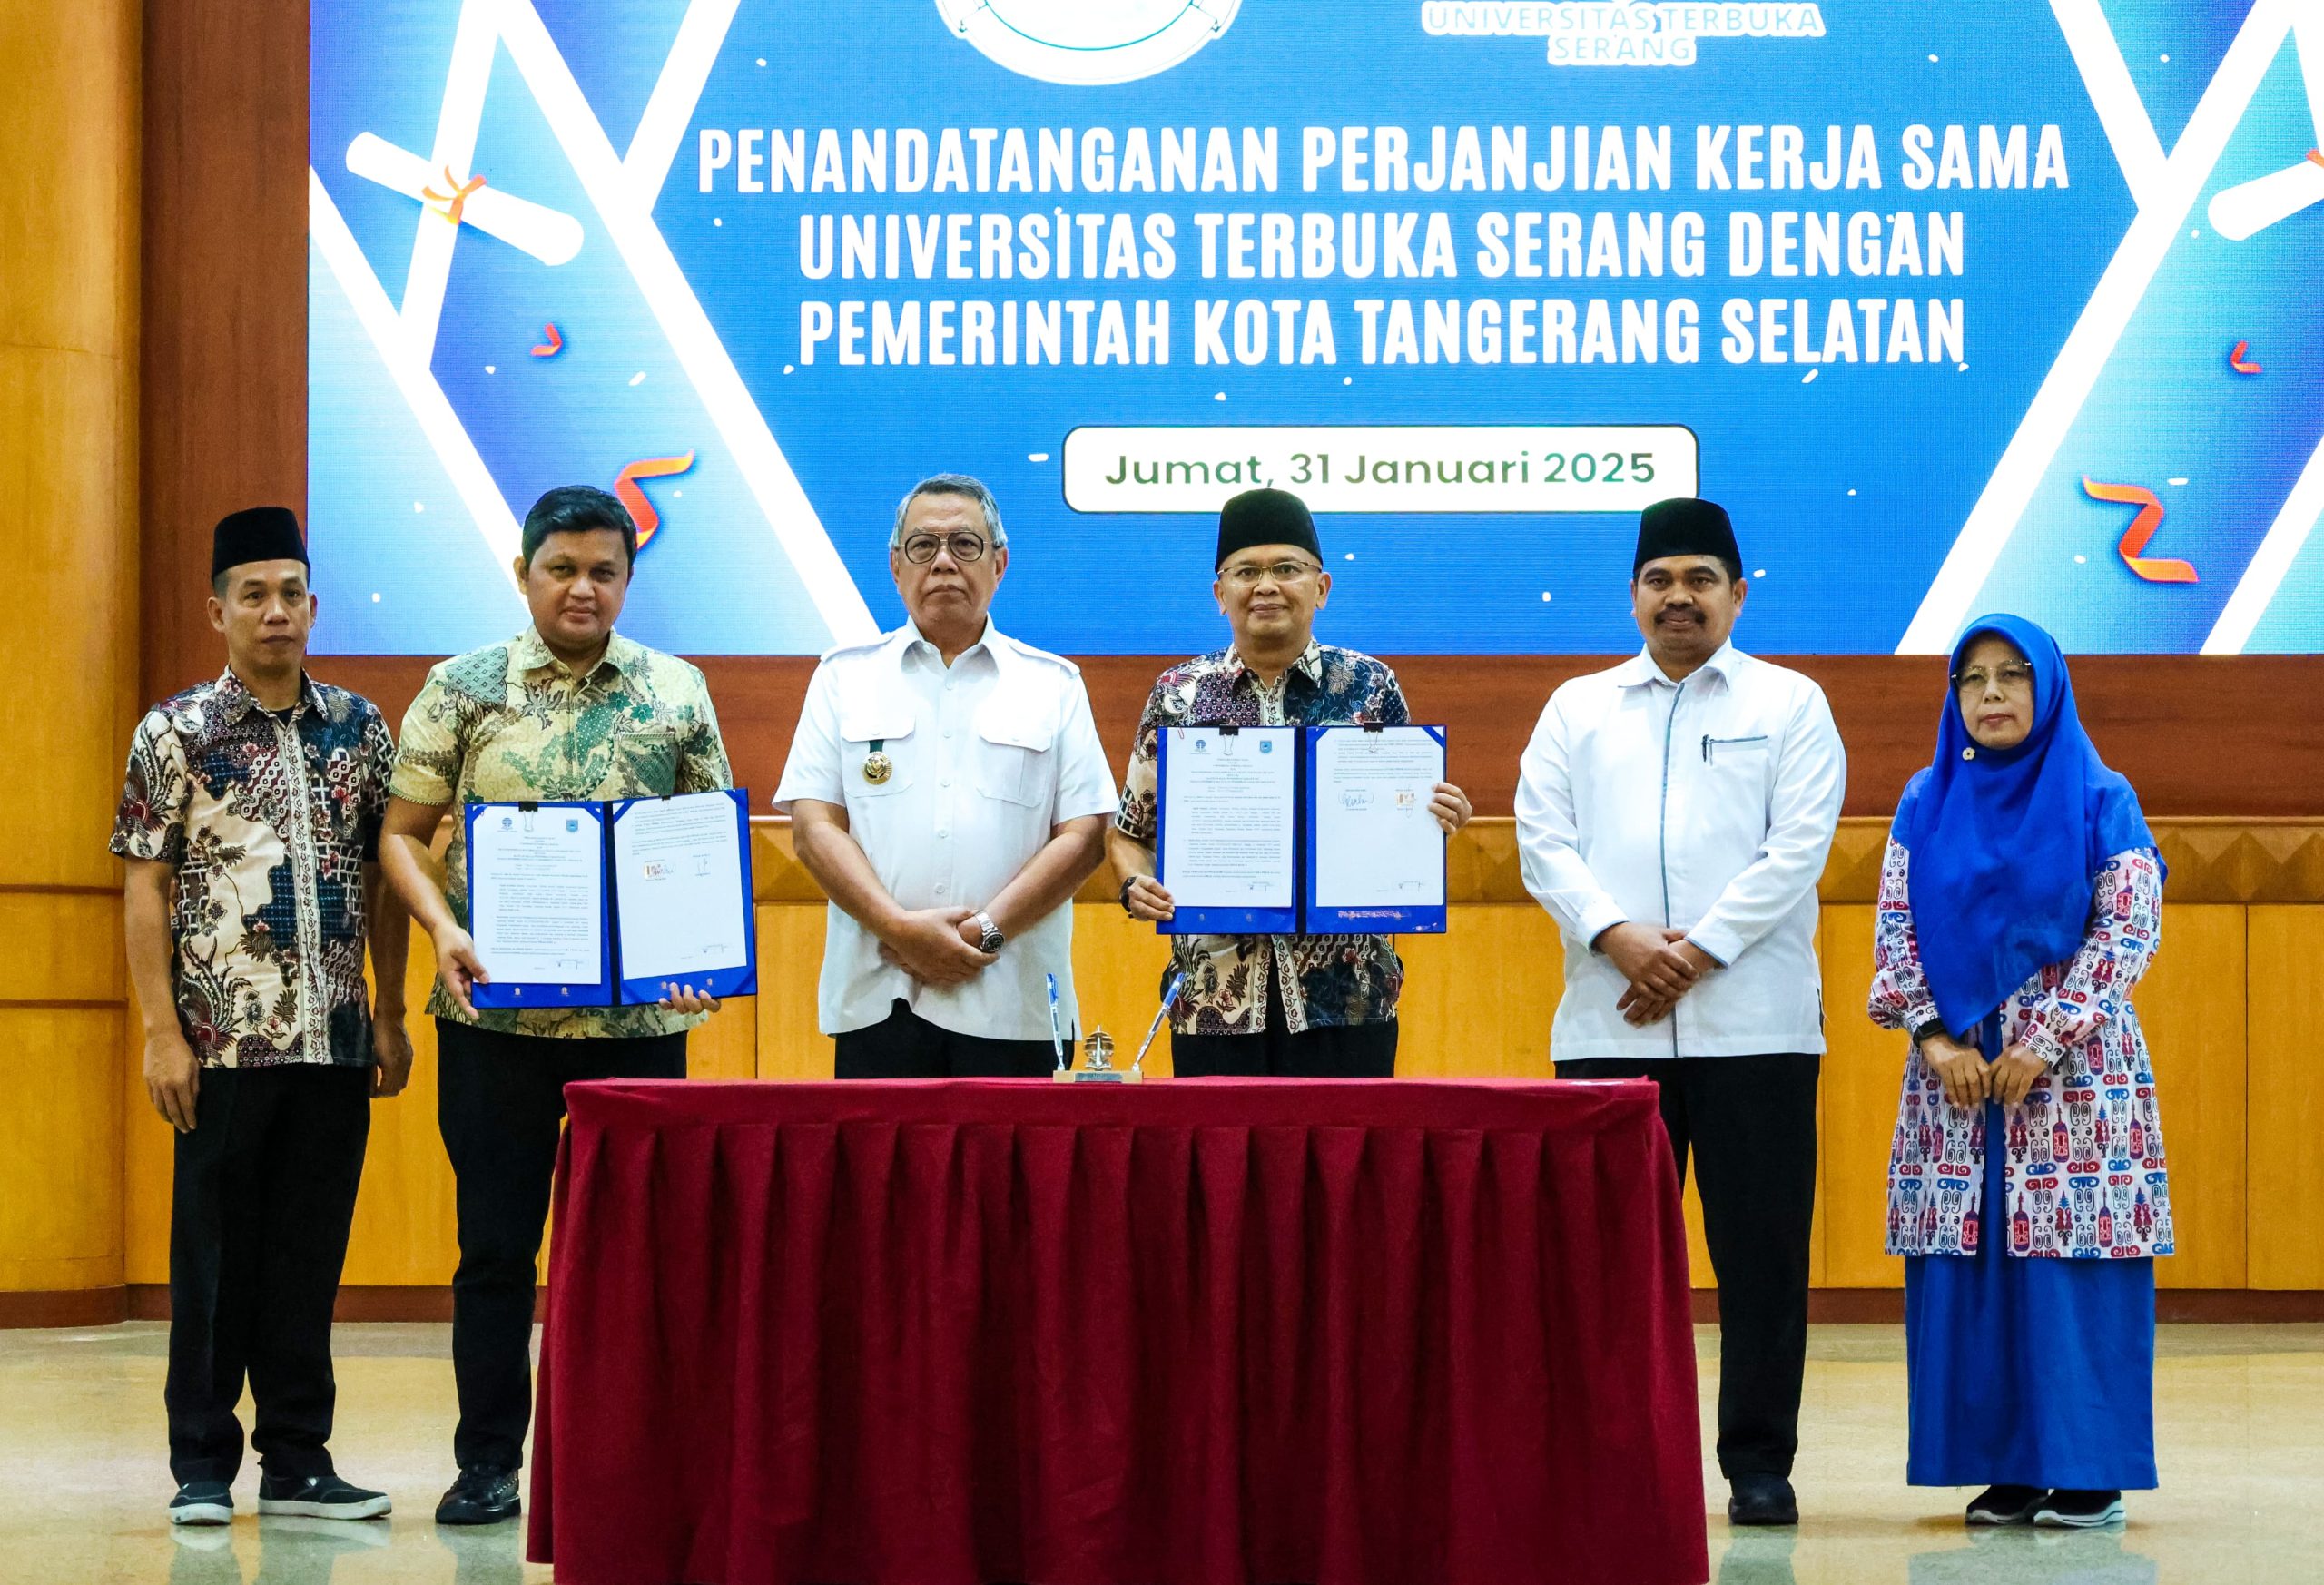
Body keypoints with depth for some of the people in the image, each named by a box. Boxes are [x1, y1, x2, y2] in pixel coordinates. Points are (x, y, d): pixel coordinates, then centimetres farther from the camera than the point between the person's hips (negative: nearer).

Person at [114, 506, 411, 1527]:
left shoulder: (359, 729, 9)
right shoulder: (176, 733, -1)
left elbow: (380, 882, 13)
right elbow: (145, 888, -3)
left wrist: (390, 1018, 9)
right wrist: (161, 1031, -9)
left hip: (335, 1041, 3)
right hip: (226, 1040, -3)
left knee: (311, 1253, 8)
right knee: (216, 1254, 3)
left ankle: (297, 1460, 16)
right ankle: (202, 1466, 12)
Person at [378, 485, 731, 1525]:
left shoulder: (677, 692, 7)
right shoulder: (463, 688, 4)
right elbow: (402, 831, 6)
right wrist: (443, 930, -11)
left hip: (640, 1013, 1)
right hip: (495, 1011, -1)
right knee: (495, 1244, 4)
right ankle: (488, 1463, 12)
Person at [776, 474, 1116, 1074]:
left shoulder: (1055, 685, 11)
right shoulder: (846, 678, 12)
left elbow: (1084, 835, 4)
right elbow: (814, 827, 4)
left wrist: (987, 930, -9)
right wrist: (901, 928, -10)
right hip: (875, 999, 0)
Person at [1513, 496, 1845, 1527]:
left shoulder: (1790, 706, 8)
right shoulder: (1578, 709, 15)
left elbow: (1797, 849, -3)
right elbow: (1543, 842, 5)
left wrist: (1697, 954, -12)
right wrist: (1620, 939, -12)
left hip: (1753, 1024, -2)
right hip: (1607, 1024, 2)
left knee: (1760, 1247, 0)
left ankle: (1759, 1461, 7)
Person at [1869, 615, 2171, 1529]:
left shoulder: (2101, 800, 0)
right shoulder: (1929, 801, 10)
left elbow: (2128, 930, -6)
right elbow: (1894, 930, 7)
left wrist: (2044, 1042, -13)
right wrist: (1936, 1036, -7)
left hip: (2073, 1067, -3)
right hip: (1955, 1066, 3)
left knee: (2072, 1261, -6)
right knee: (1969, 1266, 0)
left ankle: (2086, 1471, 1)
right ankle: (2006, 1469, 8)